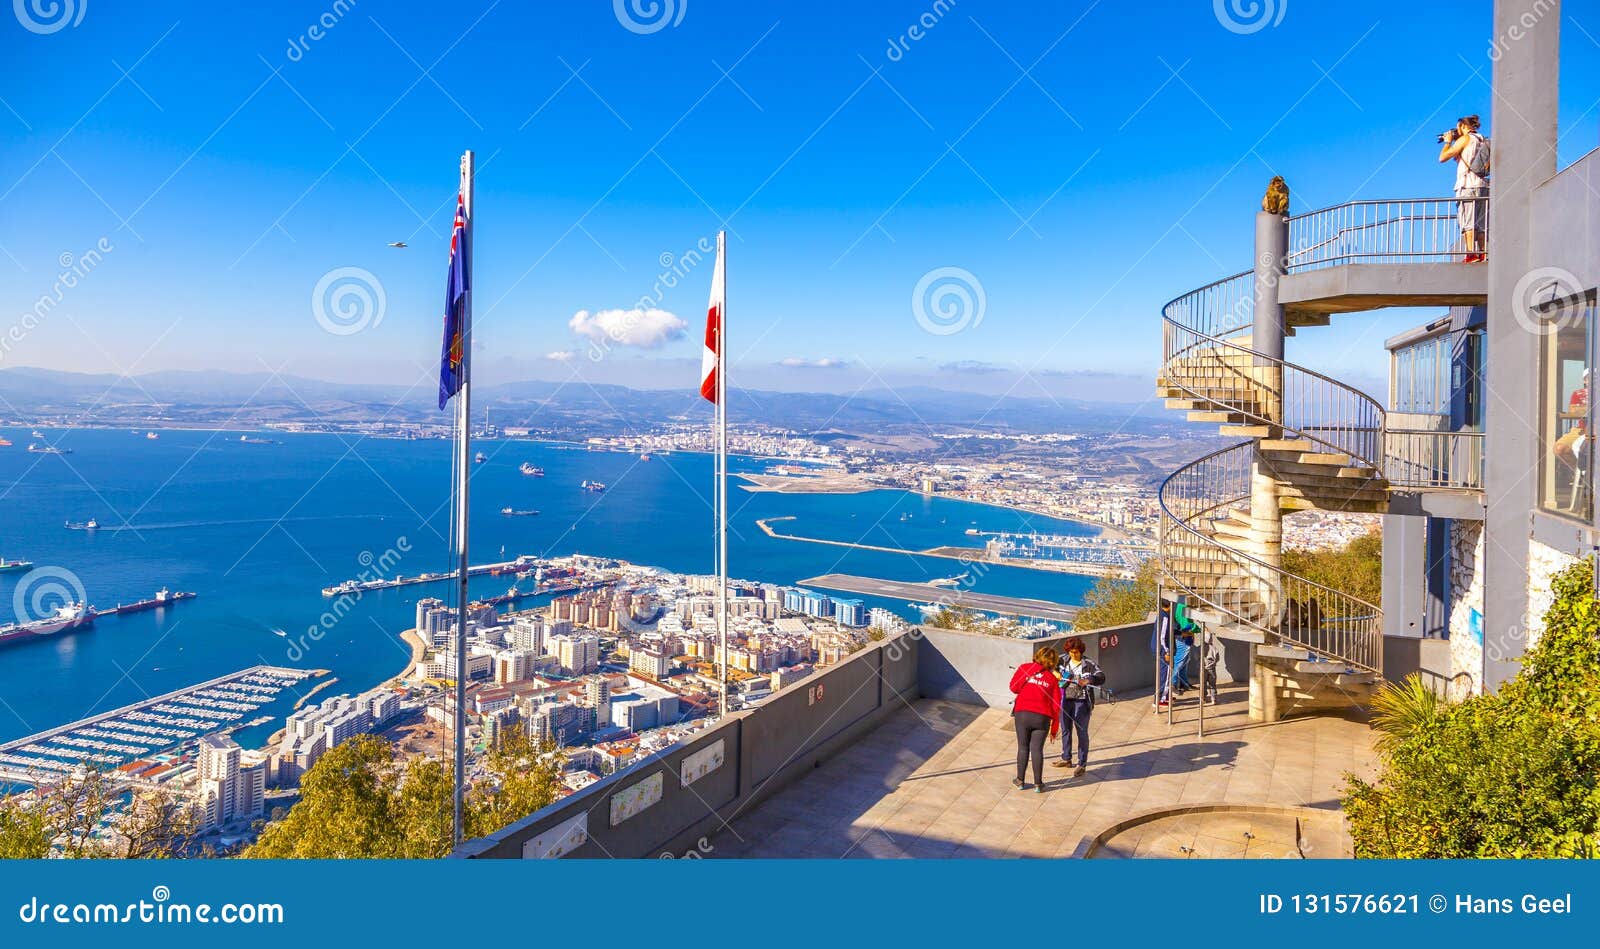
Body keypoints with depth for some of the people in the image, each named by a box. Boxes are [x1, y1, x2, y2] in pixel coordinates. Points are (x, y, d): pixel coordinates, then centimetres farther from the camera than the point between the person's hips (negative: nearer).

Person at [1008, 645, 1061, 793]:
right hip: (1042, 717, 0)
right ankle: (1038, 784, 11)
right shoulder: (1052, 679, 7)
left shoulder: (1025, 668, 4)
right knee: (1037, 749, 6)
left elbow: (1014, 687, -1)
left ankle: (1020, 781, 18)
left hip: (1022, 714, 0)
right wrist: (1054, 728, 12)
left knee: (1023, 747, 10)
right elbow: (1056, 704, 6)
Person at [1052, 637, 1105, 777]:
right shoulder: (1064, 661, 5)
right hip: (1065, 700, 5)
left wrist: (1088, 680, -37)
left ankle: (1082, 765, 8)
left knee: (1082, 732, 0)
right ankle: (1066, 759, 32)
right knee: (1065, 730, 16)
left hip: (1082, 702, -5)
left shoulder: (1089, 664, -10)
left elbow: (1101, 678, -19)